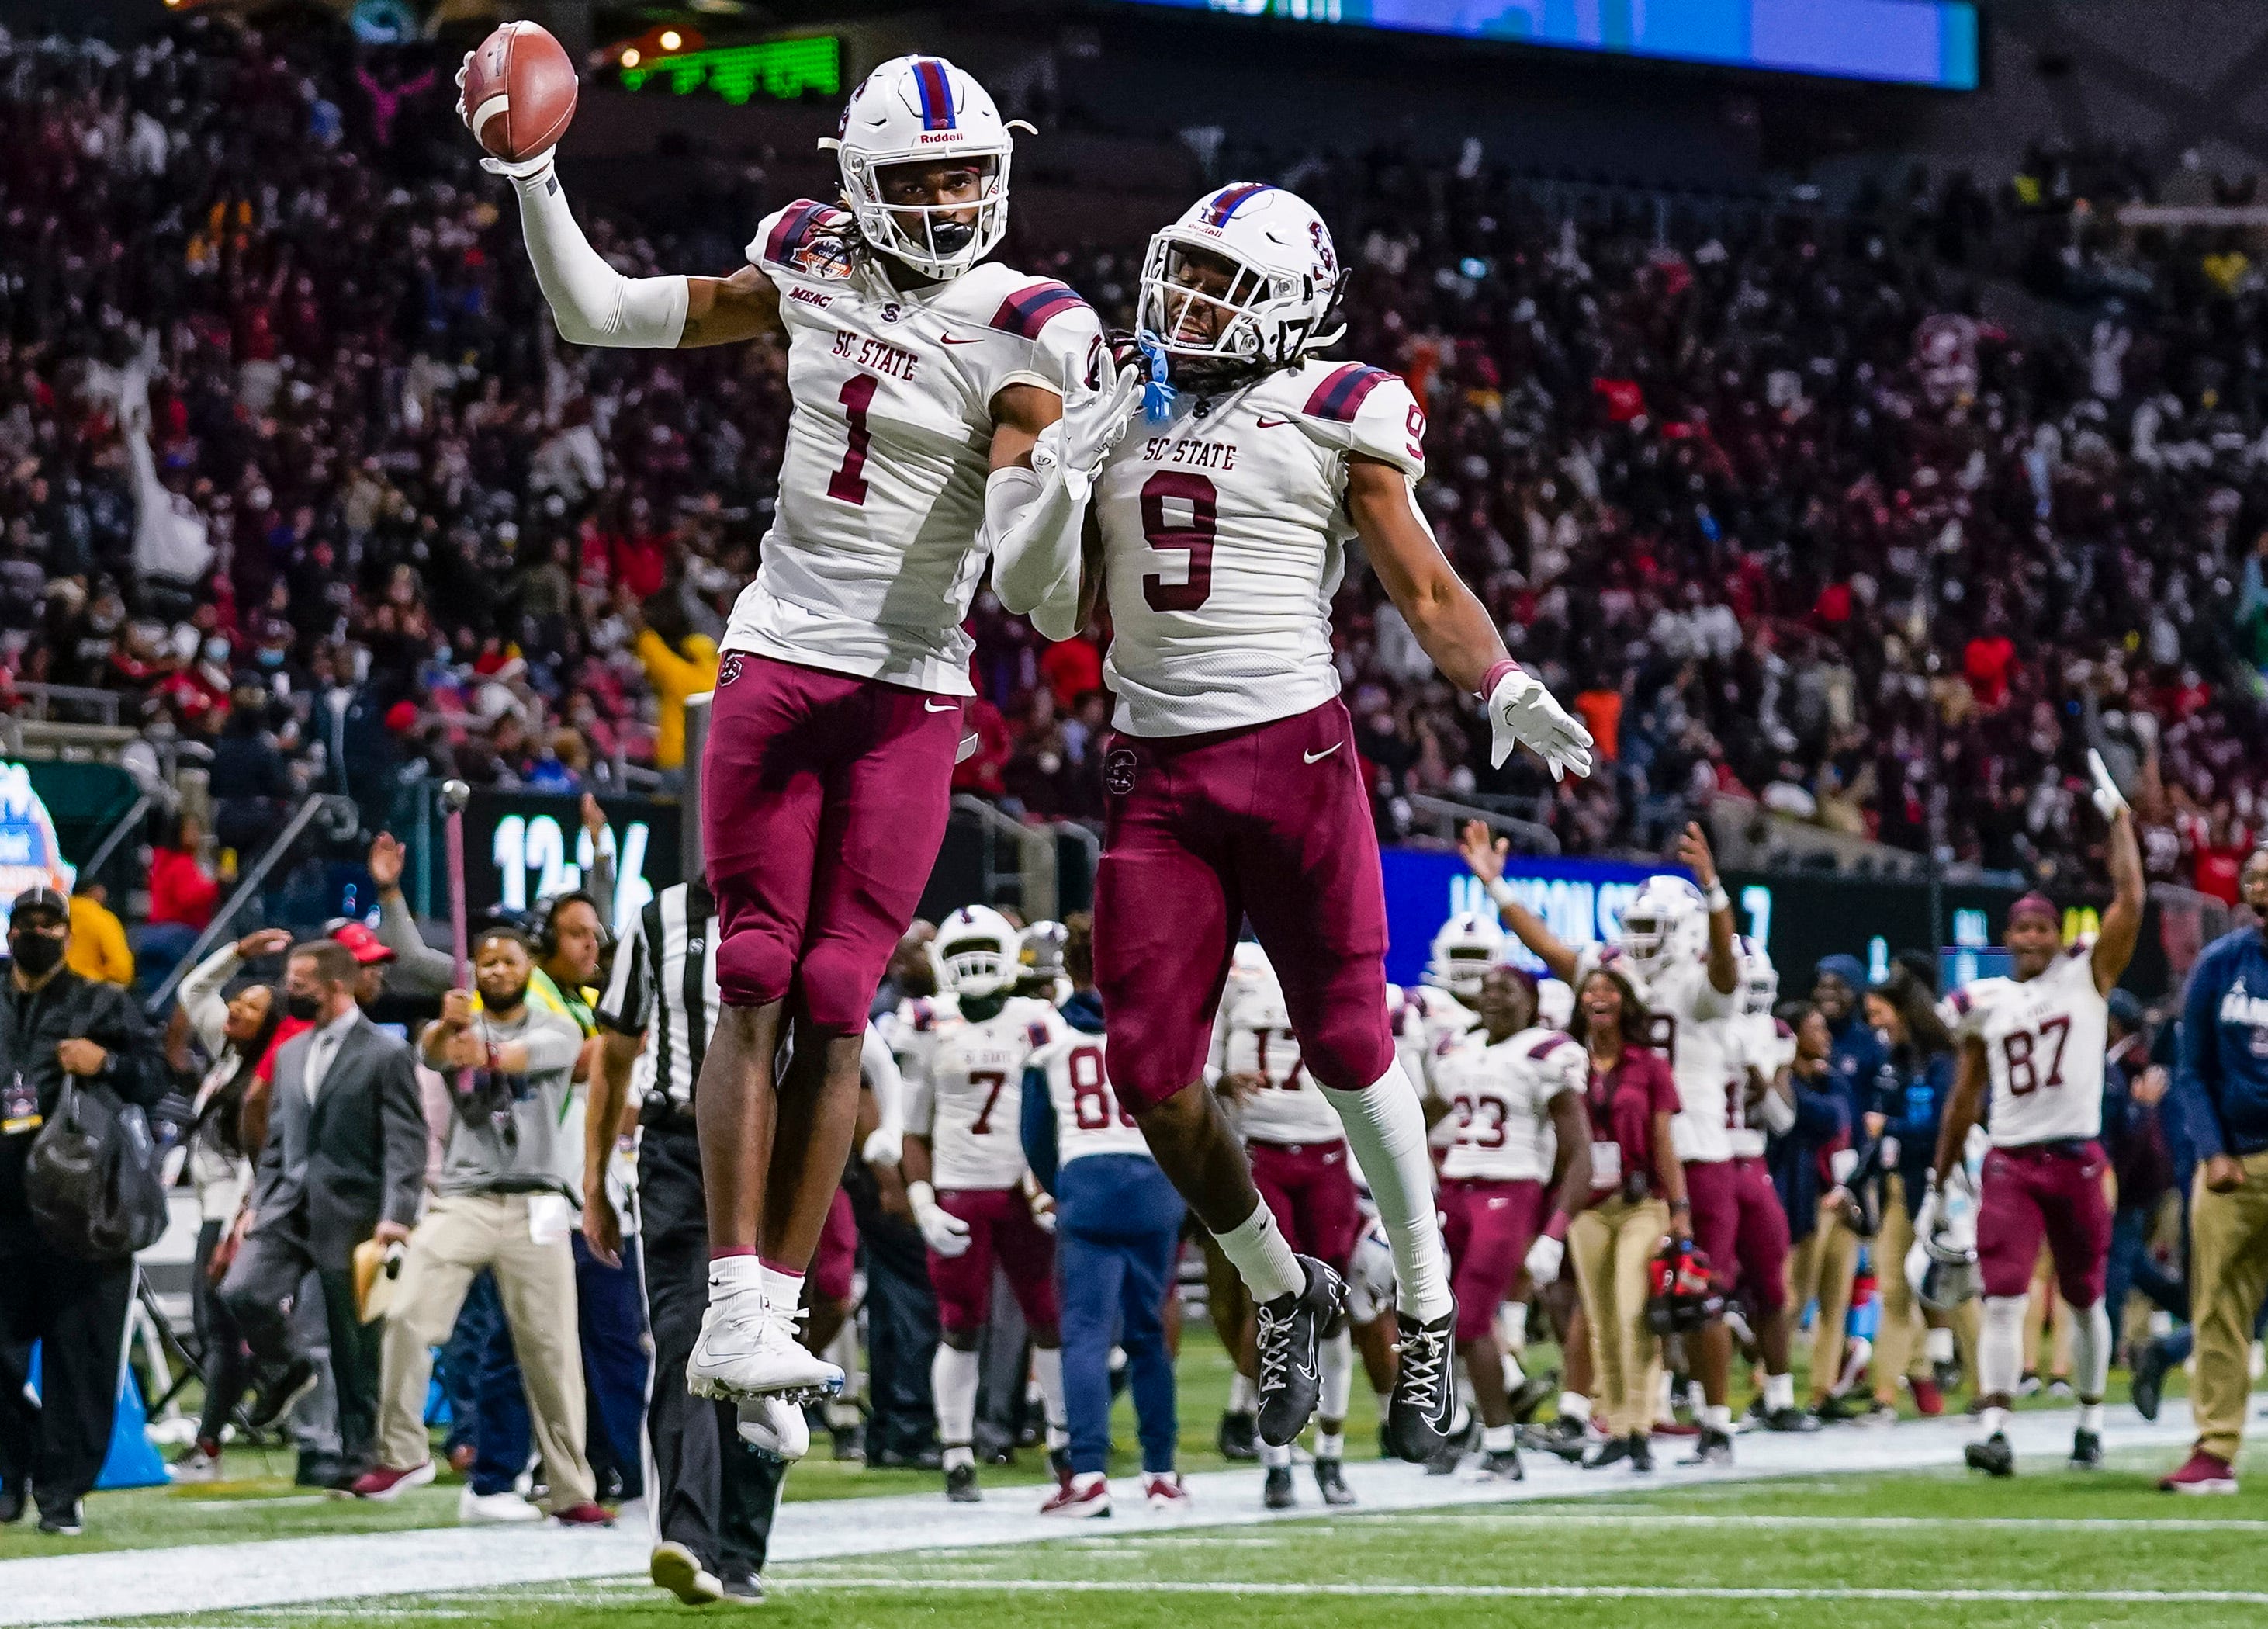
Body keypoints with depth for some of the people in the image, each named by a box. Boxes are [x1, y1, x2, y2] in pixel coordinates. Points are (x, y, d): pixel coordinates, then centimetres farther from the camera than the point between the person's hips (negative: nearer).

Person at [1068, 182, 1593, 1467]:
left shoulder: (1333, 417, 0)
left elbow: (1425, 588, 0)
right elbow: (1071, 610, 18)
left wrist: (1504, 686, -17)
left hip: (1291, 748, -4)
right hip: (1155, 769, 4)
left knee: (1349, 1045, -3)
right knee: (1150, 1070, -3)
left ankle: (1429, 1321, 10)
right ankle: (1280, 1289, 18)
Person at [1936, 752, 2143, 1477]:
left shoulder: (2087, 976, 2)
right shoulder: (1985, 1004, 8)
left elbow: (2130, 904, -11)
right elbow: (1964, 1100, 16)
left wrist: (2120, 821, -9)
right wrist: (1938, 1184, 17)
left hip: (2076, 1160, -1)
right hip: (2009, 1164, 1)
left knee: (2084, 1300, 11)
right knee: (2002, 1299, -12)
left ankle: (2091, 1420, 26)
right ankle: (1996, 1431, -19)